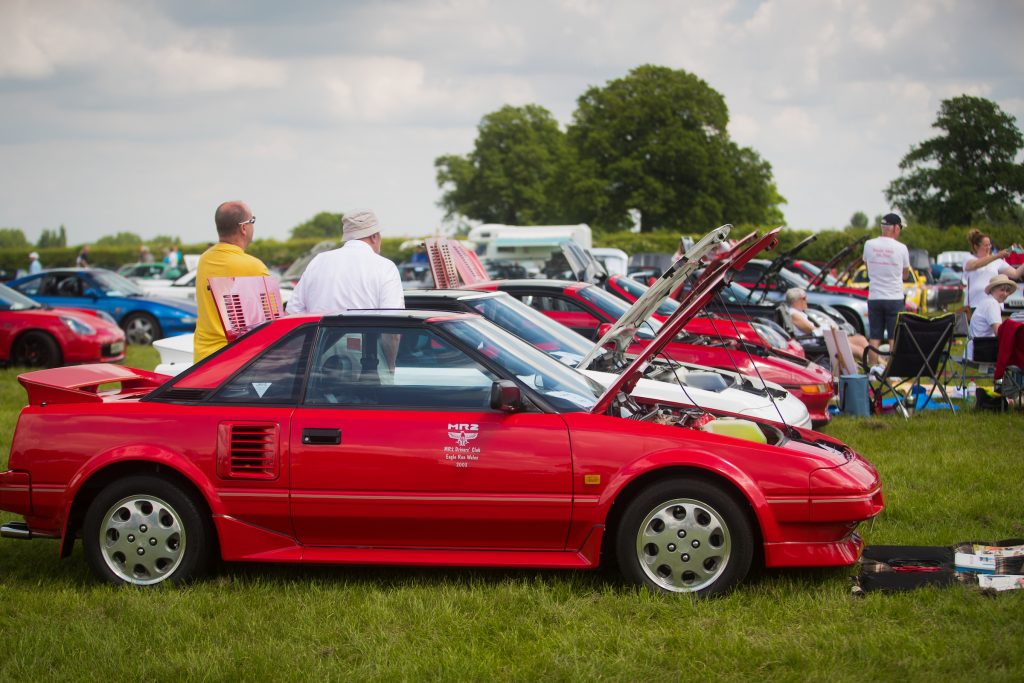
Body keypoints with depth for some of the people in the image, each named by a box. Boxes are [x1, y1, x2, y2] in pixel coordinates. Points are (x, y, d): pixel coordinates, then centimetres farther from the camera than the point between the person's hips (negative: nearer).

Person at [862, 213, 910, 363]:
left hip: (874, 297, 2)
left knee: (874, 338, 6)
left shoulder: (869, 245, -1)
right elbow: (905, 273, 5)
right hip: (894, 298, -2)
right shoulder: (901, 248, -7)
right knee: (895, 338, 2)